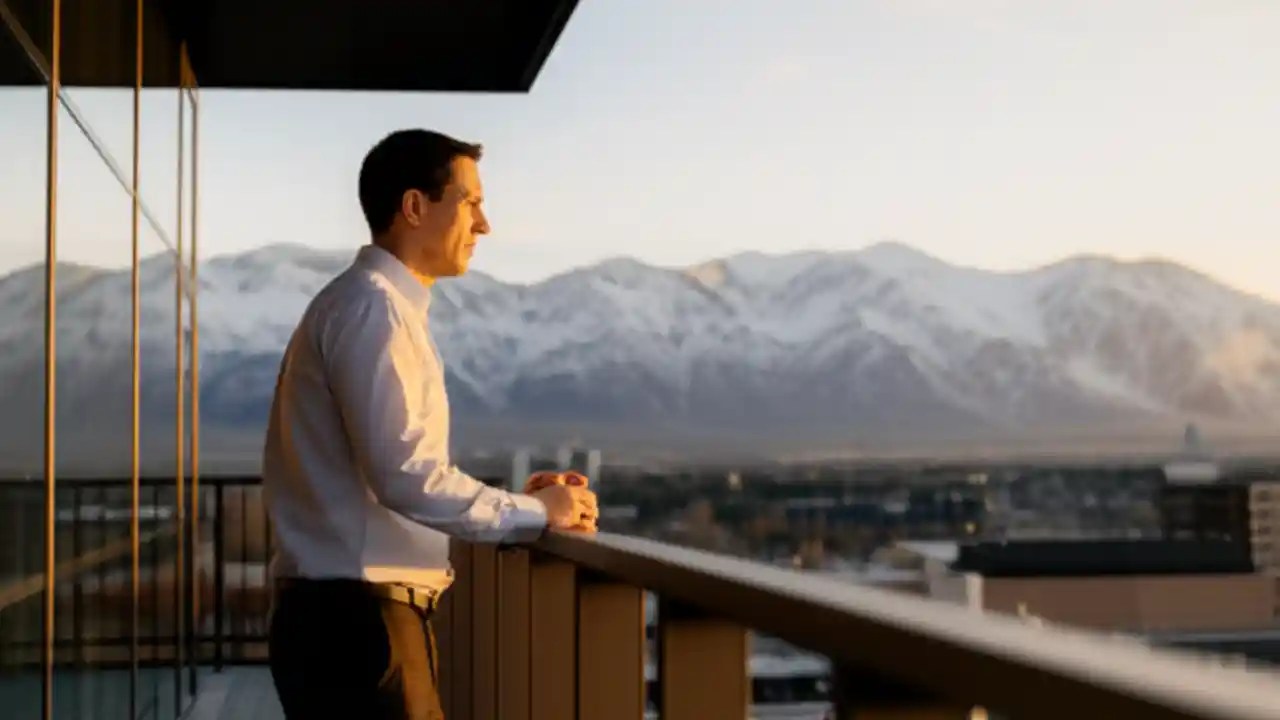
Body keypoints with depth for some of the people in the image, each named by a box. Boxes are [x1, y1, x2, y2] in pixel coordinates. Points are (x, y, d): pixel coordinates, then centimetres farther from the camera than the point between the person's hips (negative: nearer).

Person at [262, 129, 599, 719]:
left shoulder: (383, 308, 18)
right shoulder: (372, 308, -13)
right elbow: (405, 475, -22)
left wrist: (518, 502, 11)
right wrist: (533, 512, -11)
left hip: (354, 615, 10)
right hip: (352, 620, -10)